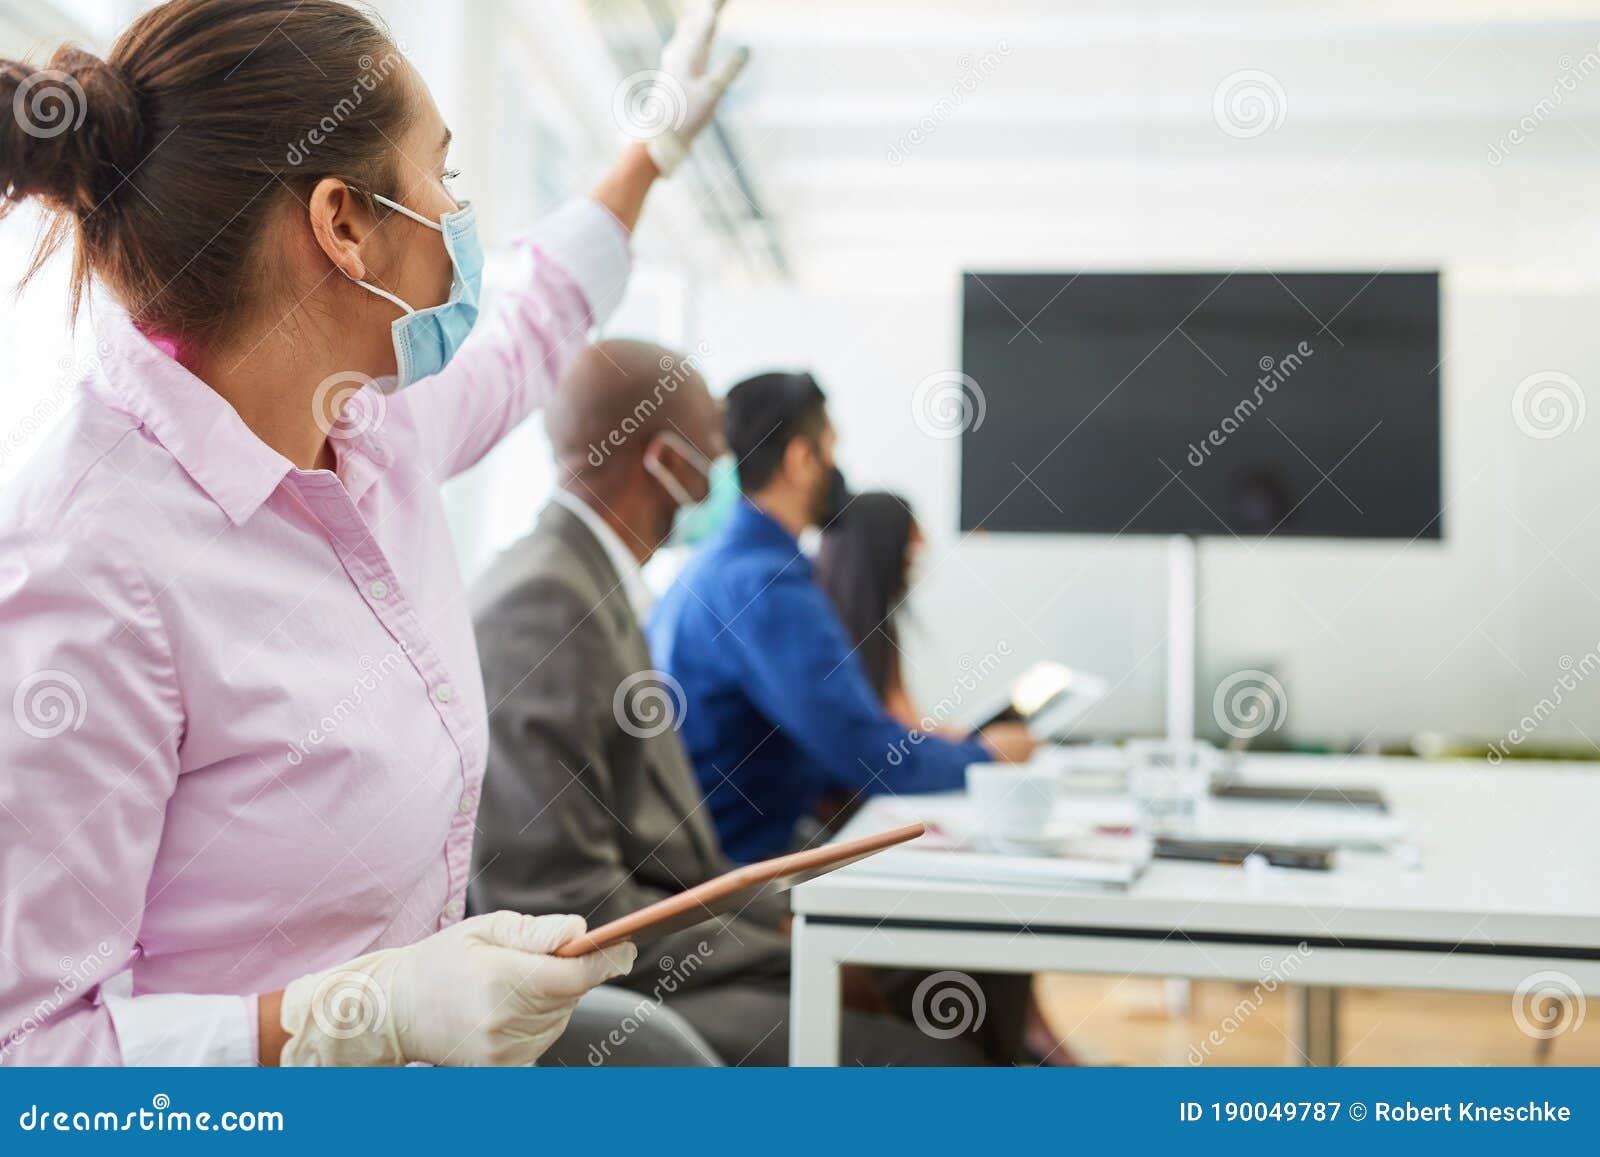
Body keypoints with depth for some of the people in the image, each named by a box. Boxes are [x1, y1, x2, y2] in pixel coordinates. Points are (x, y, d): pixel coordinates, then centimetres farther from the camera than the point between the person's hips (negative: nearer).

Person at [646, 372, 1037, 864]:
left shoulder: (711, 567, 10)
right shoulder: (768, 584, -20)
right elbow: (874, 756, -20)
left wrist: (918, 743, 11)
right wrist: (984, 755, -3)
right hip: (739, 863, -9)